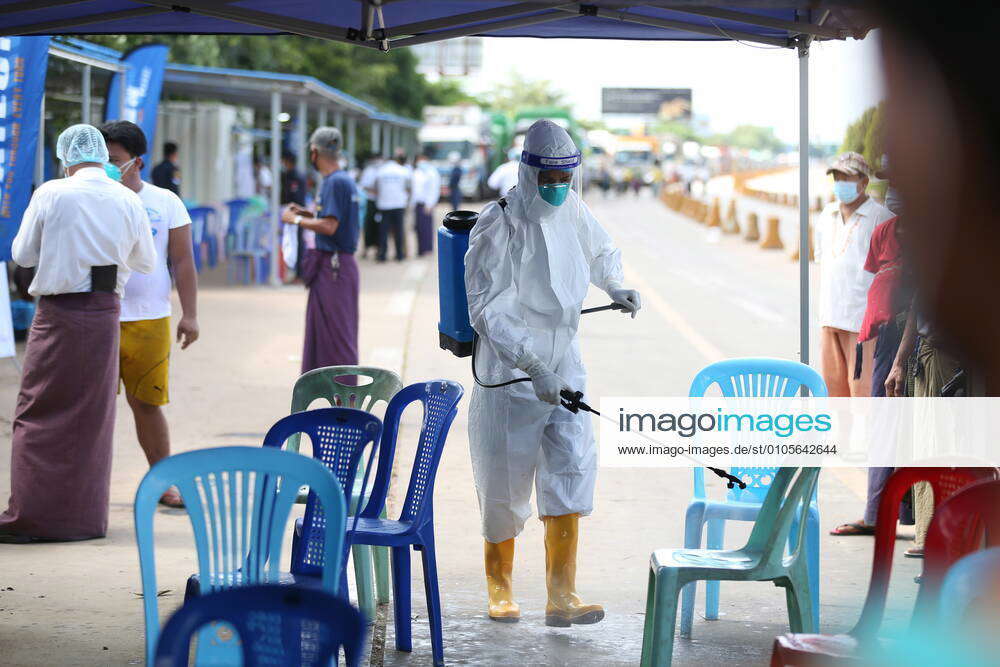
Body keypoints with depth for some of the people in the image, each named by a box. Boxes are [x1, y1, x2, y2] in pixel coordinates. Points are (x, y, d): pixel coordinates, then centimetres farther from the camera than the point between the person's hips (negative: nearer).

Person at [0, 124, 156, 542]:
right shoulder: (128, 201, 1)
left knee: (37, 414, 2)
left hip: (57, 312, -3)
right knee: (92, 417, 11)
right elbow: (146, 262, 13)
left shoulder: (50, 195, -7)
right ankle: (84, 515, 14)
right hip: (104, 316, 3)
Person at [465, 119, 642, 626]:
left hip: (564, 366, 5)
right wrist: (532, 365, -28)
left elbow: (601, 251, 30)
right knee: (504, 484, 5)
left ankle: (562, 596, -10)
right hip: (509, 371, -5)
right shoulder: (498, 227, -14)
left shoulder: (573, 212, 5)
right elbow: (486, 310, -19)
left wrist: (615, 287, 11)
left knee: (571, 470, -10)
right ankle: (499, 588, 25)